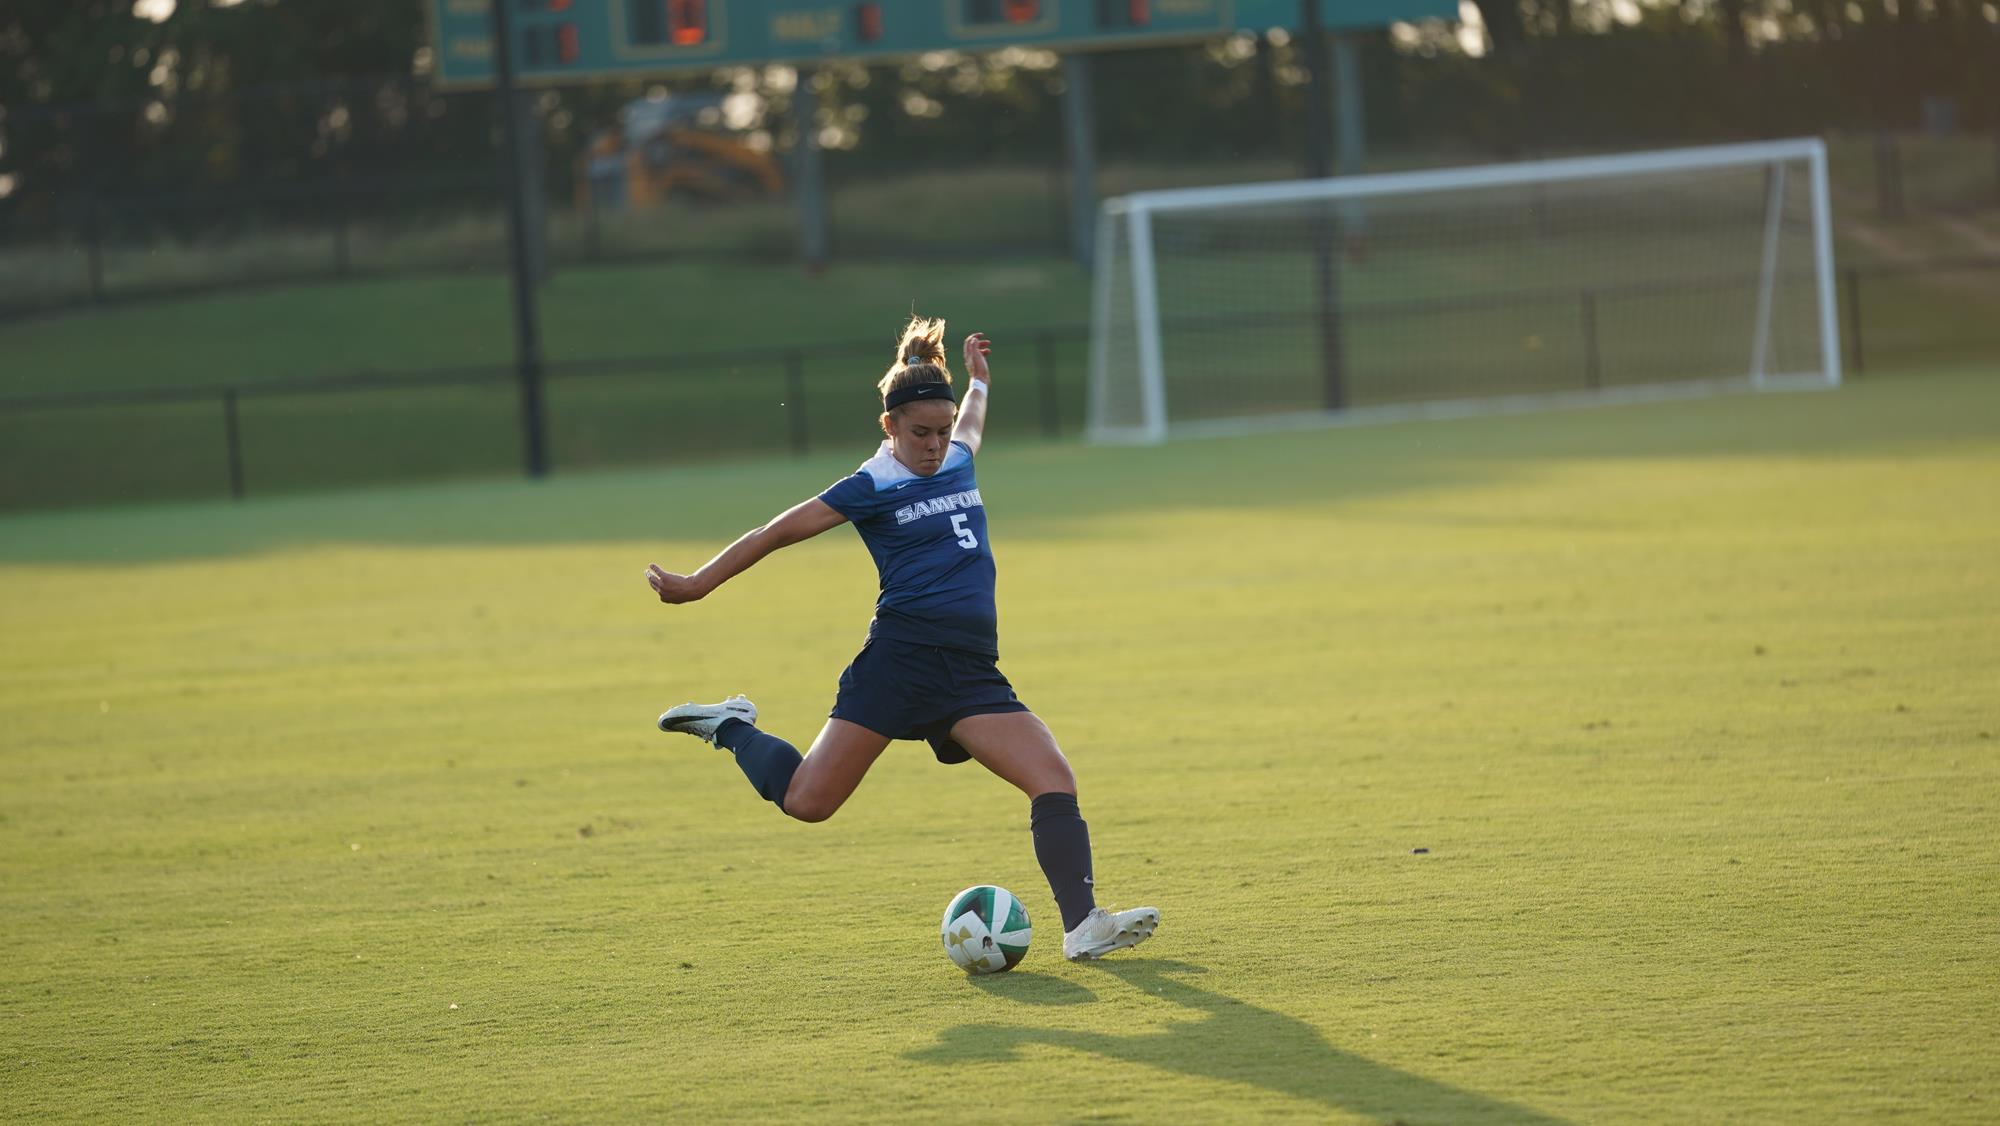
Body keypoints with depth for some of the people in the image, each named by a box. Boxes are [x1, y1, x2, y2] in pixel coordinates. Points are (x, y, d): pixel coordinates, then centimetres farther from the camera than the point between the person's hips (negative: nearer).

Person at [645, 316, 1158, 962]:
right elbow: (781, 531, 2)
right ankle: (733, 728, 20)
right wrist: (699, 584, 4)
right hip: (900, 659, -5)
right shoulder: (874, 486, -1)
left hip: (971, 672, 5)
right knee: (807, 801, -8)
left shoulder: (957, 465, 15)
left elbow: (969, 428, 42)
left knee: (1055, 782, -12)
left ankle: (1082, 925, -14)